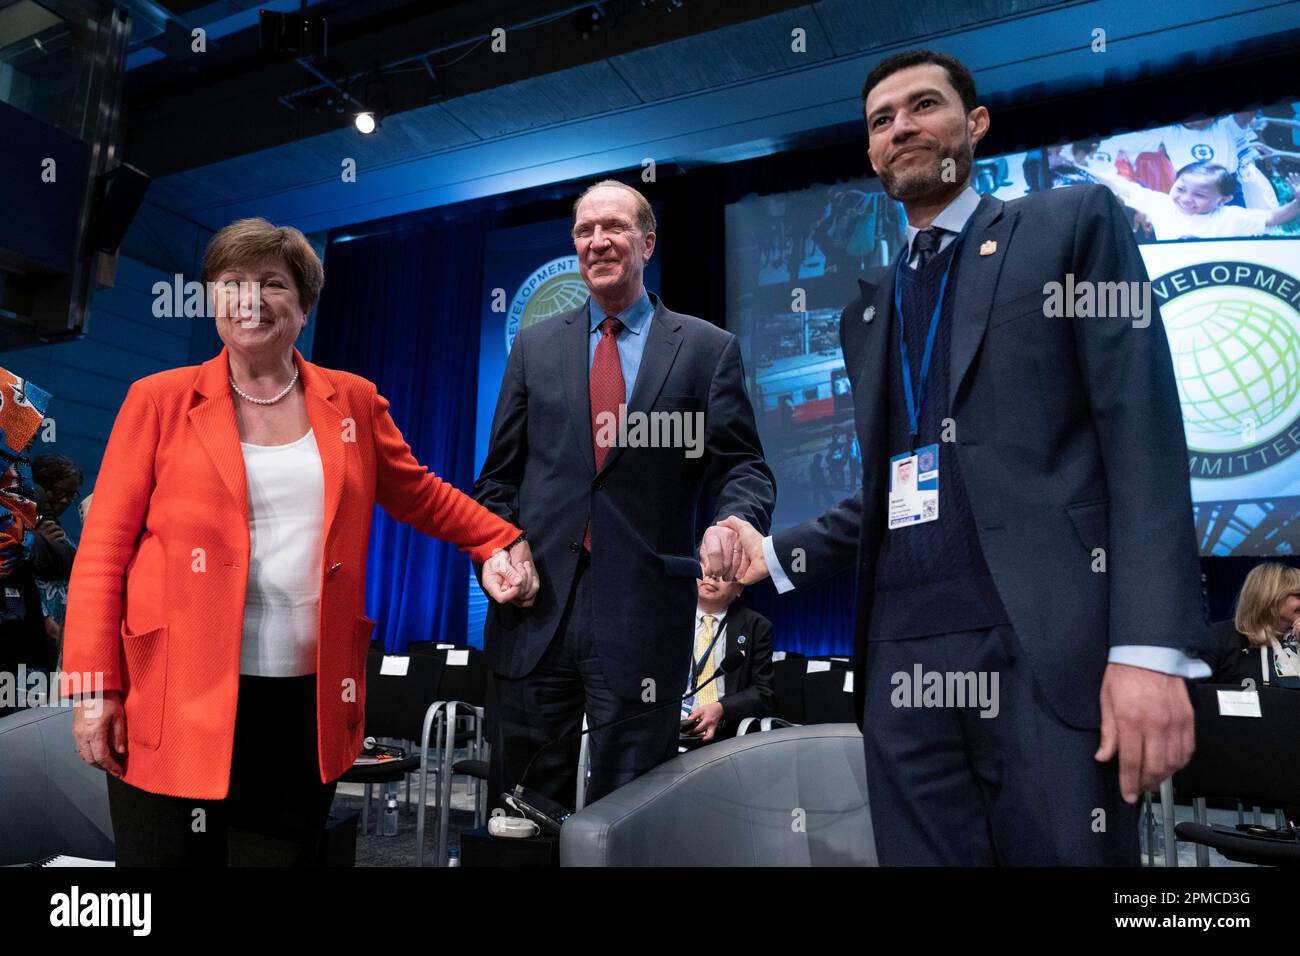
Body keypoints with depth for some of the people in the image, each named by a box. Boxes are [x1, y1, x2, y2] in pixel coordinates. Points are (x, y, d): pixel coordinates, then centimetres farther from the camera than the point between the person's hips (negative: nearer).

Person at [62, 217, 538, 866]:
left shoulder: (354, 402, 7)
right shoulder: (159, 400, 1)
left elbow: (418, 494, 18)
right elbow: (104, 548, 0)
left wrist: (500, 543, 9)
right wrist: (93, 686, -5)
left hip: (311, 700, 2)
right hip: (178, 702, -1)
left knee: (293, 851, 15)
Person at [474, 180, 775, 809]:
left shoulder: (708, 349, 5)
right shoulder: (534, 345, 13)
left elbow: (742, 468, 0)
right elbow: (500, 474, 13)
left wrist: (733, 520, -21)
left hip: (642, 619, -2)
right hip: (534, 609, 3)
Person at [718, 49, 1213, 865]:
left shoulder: (1076, 223, 6)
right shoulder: (868, 310, 19)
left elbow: (1143, 433, -6)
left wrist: (1150, 645, -14)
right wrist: (777, 554, 6)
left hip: (1047, 646, -4)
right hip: (902, 651, 4)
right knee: (923, 854, 10)